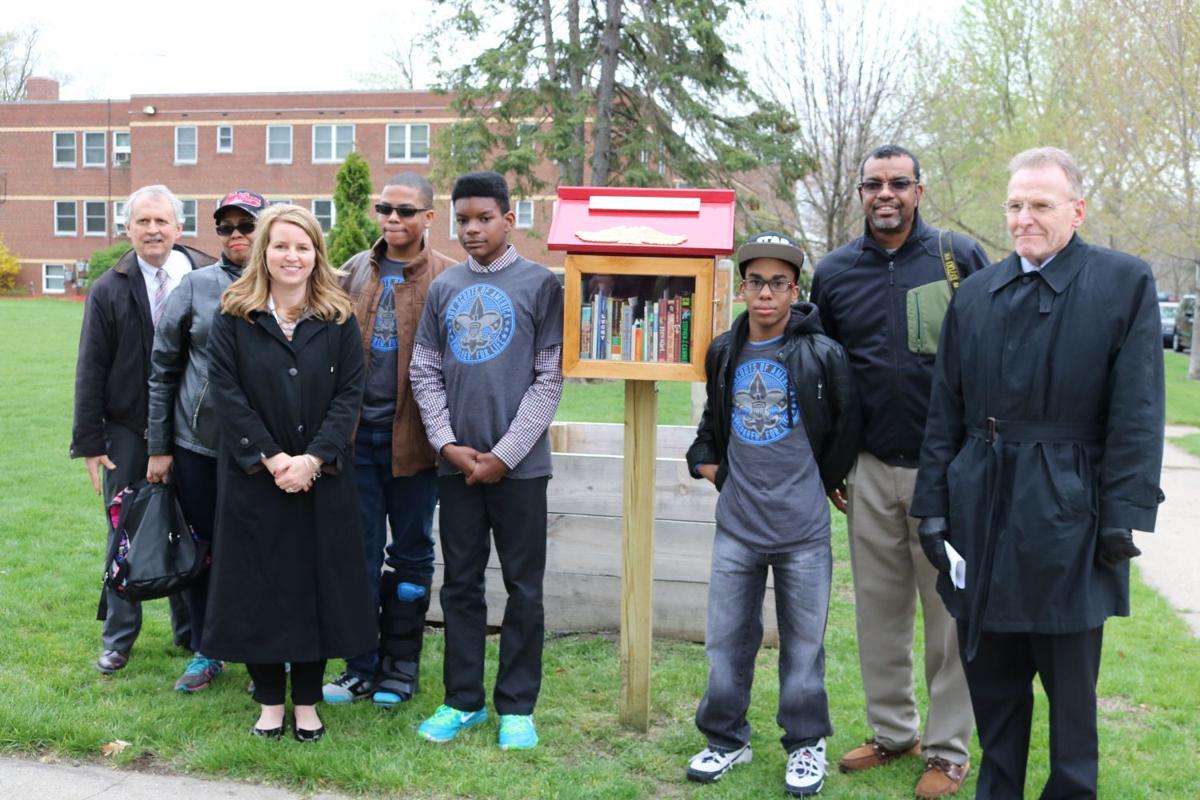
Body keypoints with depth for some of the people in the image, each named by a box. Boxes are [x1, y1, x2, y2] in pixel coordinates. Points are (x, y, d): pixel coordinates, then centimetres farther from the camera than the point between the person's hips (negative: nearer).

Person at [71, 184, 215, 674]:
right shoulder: (109, 291, -2)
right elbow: (90, 371, -1)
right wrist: (90, 442, -4)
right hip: (128, 434, 0)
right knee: (125, 535, 9)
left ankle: (191, 633, 27)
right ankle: (118, 639, 23)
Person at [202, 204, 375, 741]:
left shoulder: (339, 320, 3)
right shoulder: (233, 318, 0)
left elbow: (349, 394, -3)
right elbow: (226, 393, -6)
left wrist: (313, 459, -14)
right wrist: (271, 458, -14)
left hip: (322, 478, 1)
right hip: (254, 478, -1)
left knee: (316, 582, 5)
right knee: (259, 586, 5)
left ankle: (307, 703, 18)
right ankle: (270, 702, 19)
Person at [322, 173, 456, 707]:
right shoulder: (355, 272, 10)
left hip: (412, 436, -3)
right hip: (358, 433, 3)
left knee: (411, 552, 9)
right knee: (359, 551, 8)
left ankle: (400, 667, 21)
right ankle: (362, 666, 19)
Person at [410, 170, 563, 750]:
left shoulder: (540, 284, -1)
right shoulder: (443, 288, 9)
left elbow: (549, 378, -5)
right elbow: (424, 373, 9)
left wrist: (504, 454, -10)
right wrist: (448, 443, -5)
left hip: (519, 463, -3)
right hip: (456, 461, 3)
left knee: (523, 587, 4)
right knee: (461, 584, 10)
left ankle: (516, 707, 15)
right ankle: (463, 700, 21)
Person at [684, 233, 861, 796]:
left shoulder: (823, 353, -9)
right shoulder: (724, 353, 5)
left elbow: (847, 427, -1)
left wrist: (821, 482, 6)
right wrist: (707, 460, 9)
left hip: (802, 527, -3)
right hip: (736, 523, 4)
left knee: (803, 643, 8)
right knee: (727, 638, 10)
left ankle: (806, 745, 23)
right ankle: (726, 738, 25)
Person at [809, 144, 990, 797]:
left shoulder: (959, 257, -1)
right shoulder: (834, 271, 7)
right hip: (870, 469, 3)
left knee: (949, 611, 3)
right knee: (878, 608, 11)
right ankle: (892, 732, 26)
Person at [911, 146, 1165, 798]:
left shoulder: (1125, 284, -3)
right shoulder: (975, 294, 9)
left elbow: (1137, 413, -7)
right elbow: (945, 410, 9)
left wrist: (1125, 516, -11)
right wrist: (933, 504, 5)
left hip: (1067, 512, -4)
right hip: (981, 506, 4)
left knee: (1070, 680, 8)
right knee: (991, 672, 14)